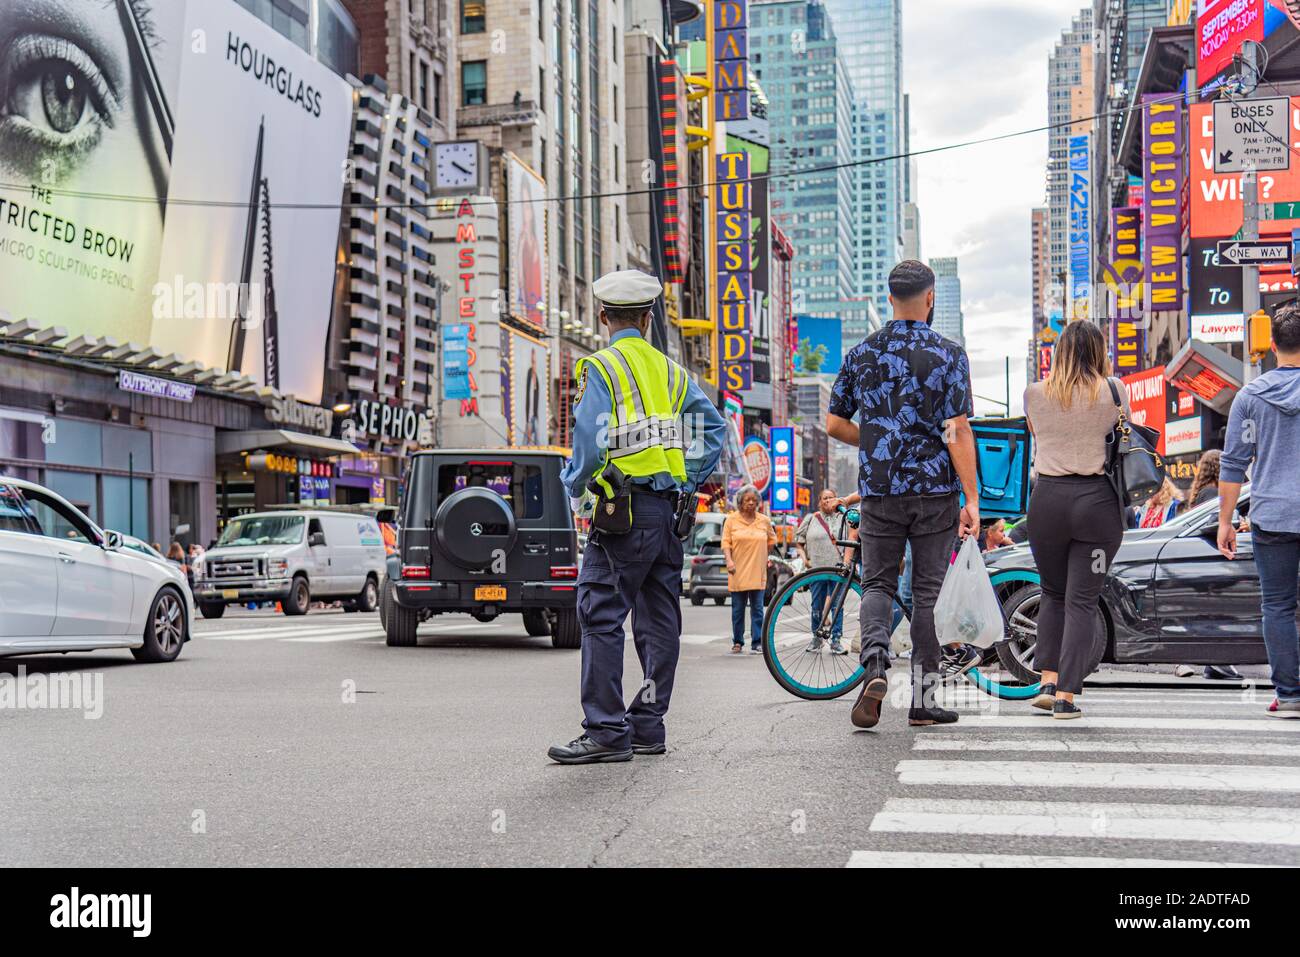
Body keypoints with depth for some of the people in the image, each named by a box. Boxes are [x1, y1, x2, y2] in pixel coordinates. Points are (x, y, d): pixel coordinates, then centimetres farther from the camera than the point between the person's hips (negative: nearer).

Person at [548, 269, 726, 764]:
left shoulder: (601, 368, -6)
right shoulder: (671, 371, 14)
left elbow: (590, 443, -15)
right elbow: (714, 430, 11)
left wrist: (574, 488, 1)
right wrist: (687, 484, 16)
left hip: (624, 513, -7)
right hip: (668, 510, 7)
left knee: (601, 617, -5)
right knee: (659, 621, 10)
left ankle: (606, 732, -8)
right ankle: (648, 726, 17)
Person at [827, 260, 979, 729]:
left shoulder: (861, 353, 4)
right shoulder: (949, 355, -5)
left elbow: (835, 425, 7)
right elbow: (958, 432, -11)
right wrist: (972, 499, -9)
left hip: (878, 490, 2)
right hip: (935, 489, -2)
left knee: (878, 583, 12)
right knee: (929, 589, 6)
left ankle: (875, 665, -14)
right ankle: (923, 698, 10)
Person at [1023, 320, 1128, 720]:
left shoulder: (1035, 393, 4)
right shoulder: (1113, 391, -1)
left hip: (1047, 497, 1)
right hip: (1097, 499, -1)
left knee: (1053, 593, 19)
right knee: (1082, 600, 3)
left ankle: (1048, 681, 11)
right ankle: (1067, 695, -1)